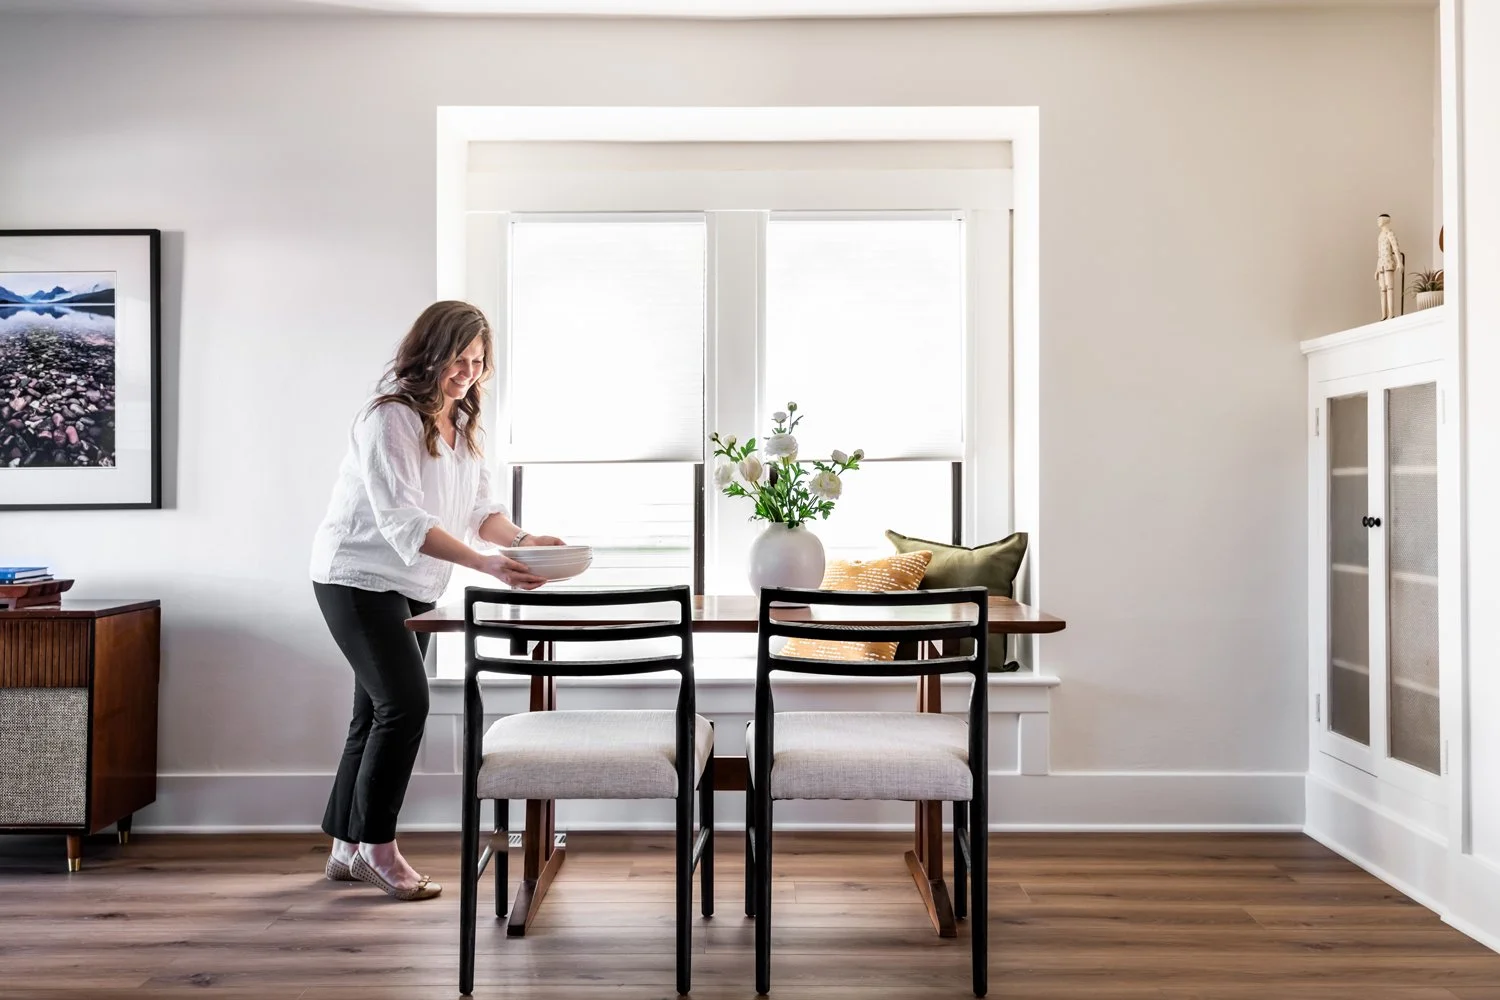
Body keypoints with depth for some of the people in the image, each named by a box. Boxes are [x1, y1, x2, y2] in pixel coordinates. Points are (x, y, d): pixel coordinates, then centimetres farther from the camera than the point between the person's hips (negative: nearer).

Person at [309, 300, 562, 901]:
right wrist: (487, 565, -37)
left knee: (378, 713, 11)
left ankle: (347, 849, 22)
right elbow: (401, 520, -28)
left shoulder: (463, 426, 8)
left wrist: (522, 539, -18)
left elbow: (480, 508, 3)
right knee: (405, 702, -15)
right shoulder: (389, 419, -19)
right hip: (359, 578, -8)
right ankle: (376, 847, 0)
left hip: (411, 589, 8)